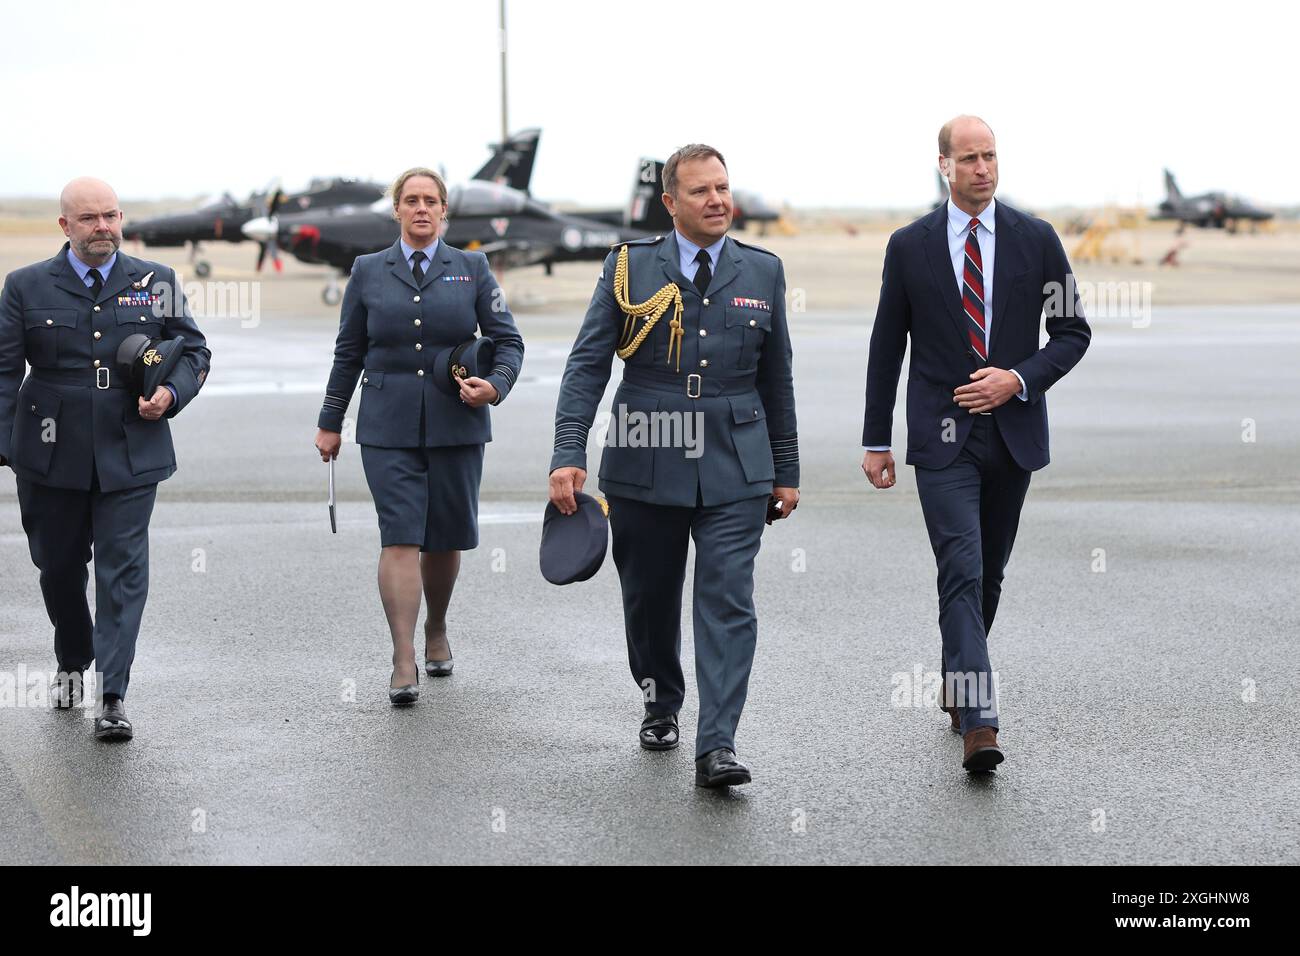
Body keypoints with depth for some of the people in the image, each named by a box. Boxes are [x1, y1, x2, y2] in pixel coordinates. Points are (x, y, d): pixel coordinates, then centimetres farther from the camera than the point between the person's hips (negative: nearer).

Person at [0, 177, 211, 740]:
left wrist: (171, 393, -8)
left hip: (130, 455, -1)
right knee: (58, 567, 14)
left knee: (123, 568, -7)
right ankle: (71, 663, 40)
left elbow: (194, 351, 12)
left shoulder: (155, 283, 5)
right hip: (51, 455, 1)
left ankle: (112, 698, -6)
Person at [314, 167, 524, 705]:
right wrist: (330, 422, 14)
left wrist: (496, 385, -13)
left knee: (445, 538, 6)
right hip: (389, 426, -1)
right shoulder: (368, 272, 9)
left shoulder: (472, 269, 8)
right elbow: (349, 352, 13)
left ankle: (436, 631, 32)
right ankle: (403, 663, -13)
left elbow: (508, 341, 7)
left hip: (456, 424, 1)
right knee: (400, 538, -11)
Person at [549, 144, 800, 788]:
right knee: (649, 598, 12)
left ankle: (716, 746, -12)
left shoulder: (762, 271, 7)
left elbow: (776, 378, 13)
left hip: (735, 469, 0)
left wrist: (786, 470, 14)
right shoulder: (629, 267, 1)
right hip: (645, 467, 0)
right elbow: (587, 365, -2)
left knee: (727, 602, -9)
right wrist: (568, 454, -12)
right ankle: (660, 705, 37)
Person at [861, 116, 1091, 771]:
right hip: (943, 435, -2)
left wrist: (1019, 378, -12)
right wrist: (877, 441, 5)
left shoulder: (1036, 240, 2)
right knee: (962, 571, -14)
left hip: (1014, 431, 2)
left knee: (989, 574, 13)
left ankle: (956, 686, 34)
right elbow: (886, 348, 6)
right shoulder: (910, 245, 1)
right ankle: (978, 724, -20)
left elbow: (1073, 331, 5)